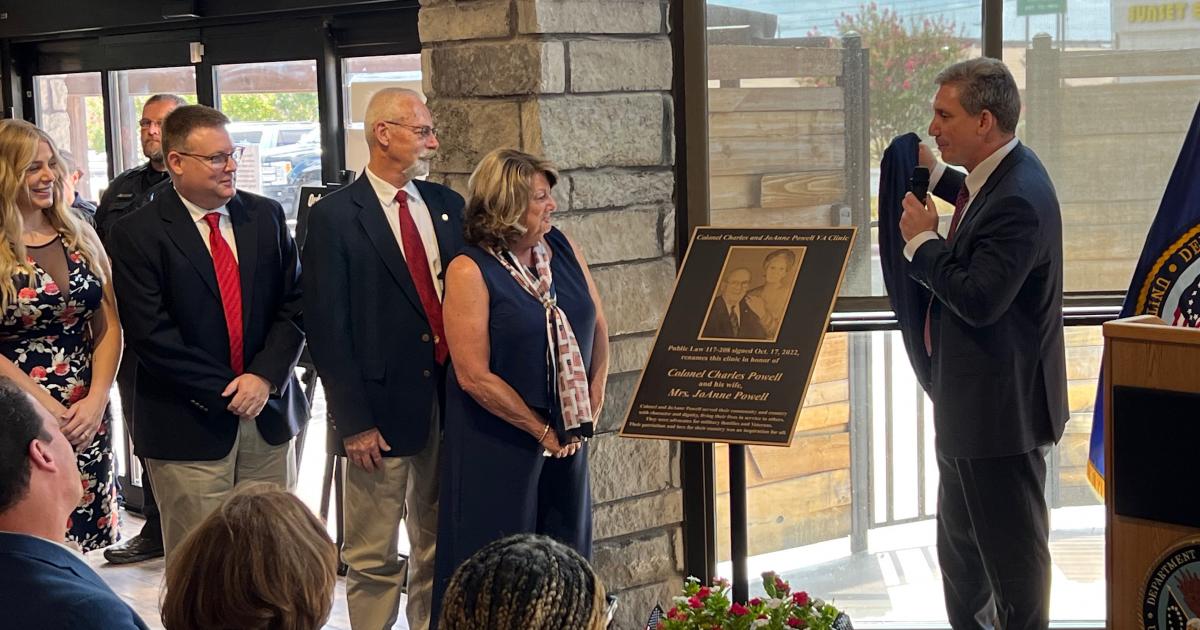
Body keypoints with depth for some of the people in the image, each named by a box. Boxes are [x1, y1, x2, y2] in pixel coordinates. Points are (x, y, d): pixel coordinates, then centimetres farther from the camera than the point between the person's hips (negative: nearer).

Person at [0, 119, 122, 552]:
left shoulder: (80, 238, 8)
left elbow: (109, 327, 8)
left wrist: (96, 400, -5)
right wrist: (52, 411, -13)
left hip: (89, 418, 4)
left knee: (82, 529, 5)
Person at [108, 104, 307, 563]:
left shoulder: (266, 216, 8)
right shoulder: (137, 233, -6)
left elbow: (294, 304, 5)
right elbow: (152, 335, -11)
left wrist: (265, 377, -10)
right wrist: (226, 392, -12)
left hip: (269, 417, 4)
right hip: (189, 428, -4)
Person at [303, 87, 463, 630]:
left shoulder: (446, 205, 10)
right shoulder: (335, 216, -6)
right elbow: (326, 328, -8)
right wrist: (352, 421, -12)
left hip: (448, 402, 5)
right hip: (382, 409, -5)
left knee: (439, 546, 13)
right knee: (373, 560, 4)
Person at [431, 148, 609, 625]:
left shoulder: (563, 249, 3)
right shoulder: (470, 271, -14)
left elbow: (598, 330, 12)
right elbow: (474, 375, -17)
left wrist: (592, 406, 4)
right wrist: (541, 430, -11)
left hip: (568, 438, 6)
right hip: (498, 448, -6)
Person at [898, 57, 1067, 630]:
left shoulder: (1019, 199, -27)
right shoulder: (1003, 175, 5)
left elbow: (978, 299, -30)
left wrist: (923, 243, -17)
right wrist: (939, 179, 19)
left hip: (1001, 406, -11)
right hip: (971, 401, 11)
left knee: (1012, 550, 4)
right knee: (960, 546, 24)